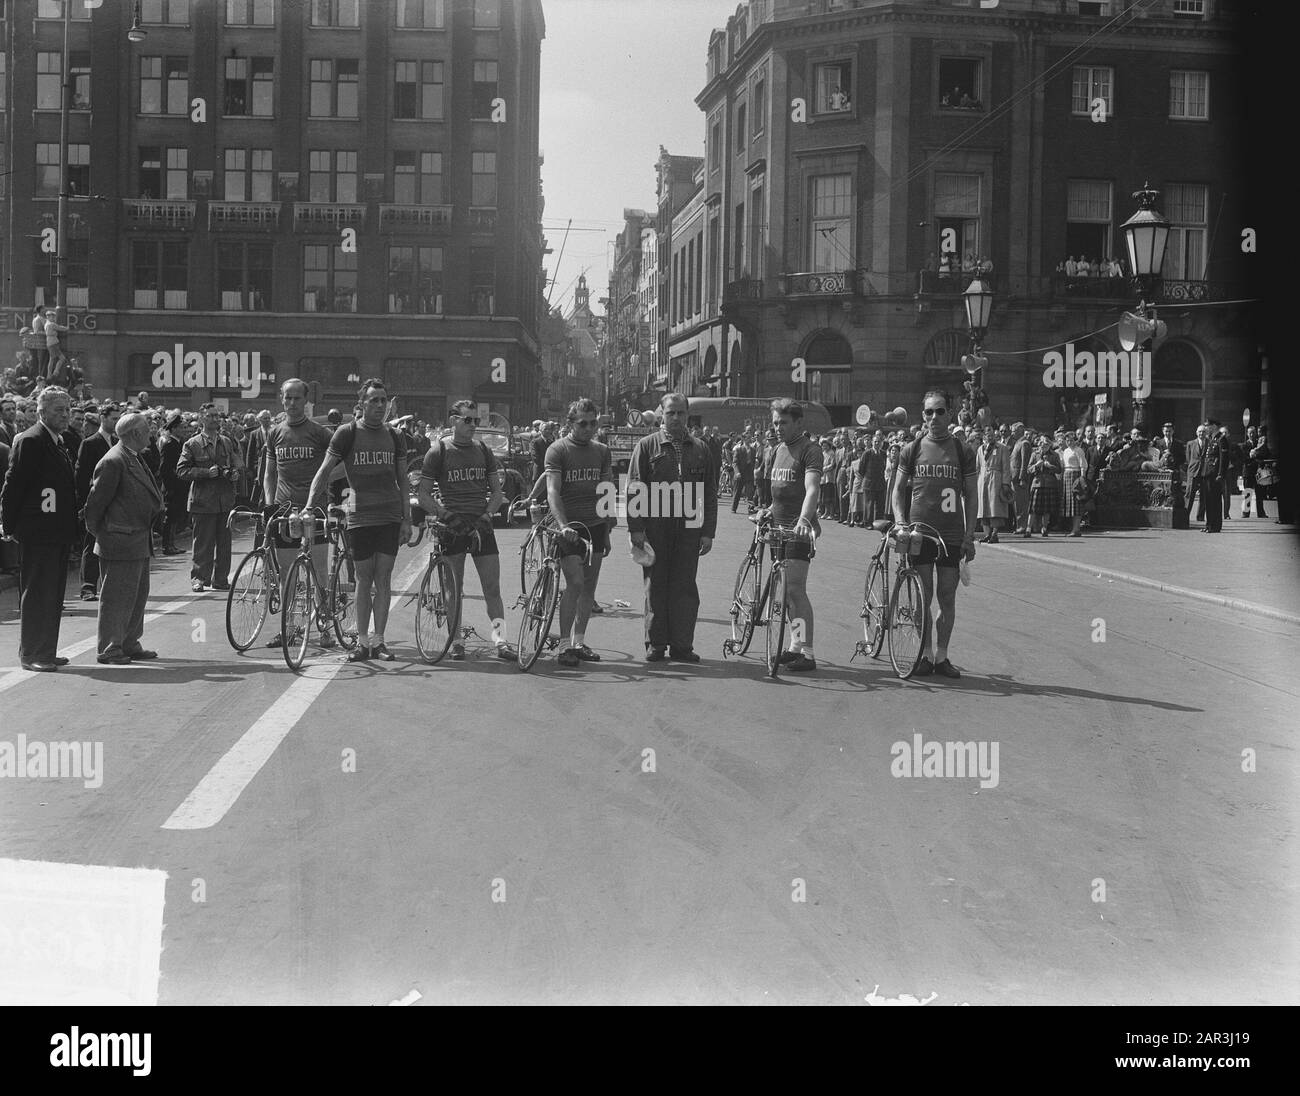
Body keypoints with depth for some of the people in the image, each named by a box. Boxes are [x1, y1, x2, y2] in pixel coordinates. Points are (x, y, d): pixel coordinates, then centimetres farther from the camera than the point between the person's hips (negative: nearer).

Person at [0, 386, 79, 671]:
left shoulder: (59, 443, 16)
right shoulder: (30, 441, -12)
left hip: (58, 533, 9)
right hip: (38, 532, -9)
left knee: (53, 595, 12)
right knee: (36, 593, -3)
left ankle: (46, 651, 20)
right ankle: (30, 654, 4)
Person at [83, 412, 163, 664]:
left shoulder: (136, 459, 15)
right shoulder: (113, 462, -16)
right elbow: (95, 501, -14)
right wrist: (97, 533, -7)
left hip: (139, 543, 10)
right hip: (120, 544, -10)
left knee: (138, 595, 15)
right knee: (117, 596, -3)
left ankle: (130, 645, 24)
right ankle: (109, 650, 4)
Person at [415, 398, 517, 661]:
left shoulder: (484, 451, 11)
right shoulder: (438, 451, 0)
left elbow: (497, 491, 13)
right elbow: (424, 494, 0)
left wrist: (486, 516, -5)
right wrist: (447, 516, -13)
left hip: (481, 524, 3)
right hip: (453, 525, -3)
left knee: (492, 587, -5)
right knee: (454, 587, 1)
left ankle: (500, 639, -9)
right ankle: (456, 642, 9)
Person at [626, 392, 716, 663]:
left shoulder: (701, 449, 12)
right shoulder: (646, 446, 5)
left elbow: (710, 495, 12)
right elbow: (633, 489, 1)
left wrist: (708, 532, 4)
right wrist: (635, 528, -7)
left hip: (689, 528, 2)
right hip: (655, 527, -2)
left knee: (685, 587, 1)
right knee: (656, 586, 3)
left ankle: (682, 645, 6)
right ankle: (655, 644, 9)